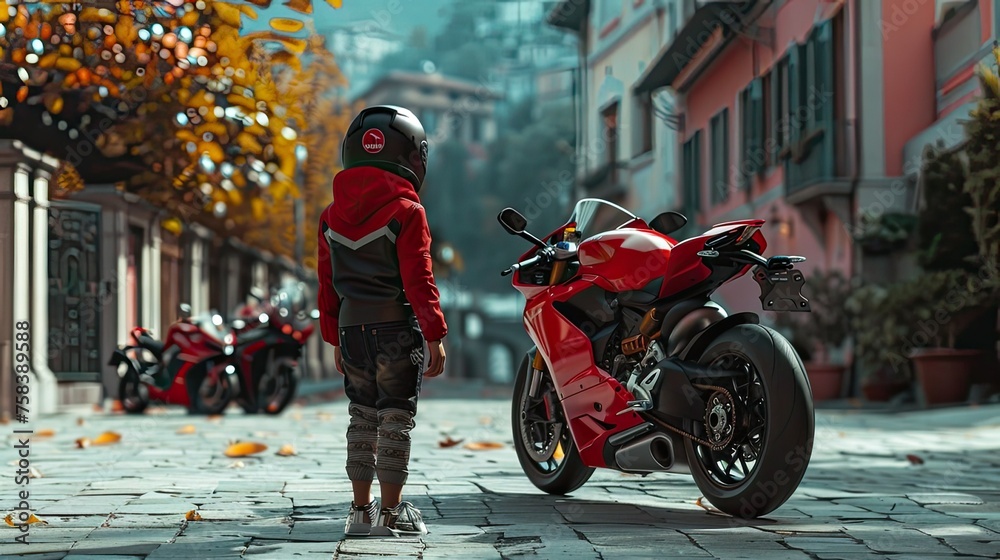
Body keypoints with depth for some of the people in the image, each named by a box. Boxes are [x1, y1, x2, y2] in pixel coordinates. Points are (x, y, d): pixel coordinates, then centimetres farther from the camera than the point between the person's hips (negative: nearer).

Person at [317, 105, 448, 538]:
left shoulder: (332, 216, 9)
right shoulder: (406, 212, -10)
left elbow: (327, 286, 13)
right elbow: (419, 281, -13)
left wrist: (335, 339, 19)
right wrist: (435, 337, -9)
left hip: (352, 328, 5)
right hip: (397, 327, -5)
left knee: (362, 418, 13)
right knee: (396, 420, 2)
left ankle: (361, 510, 15)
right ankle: (392, 513, 5)